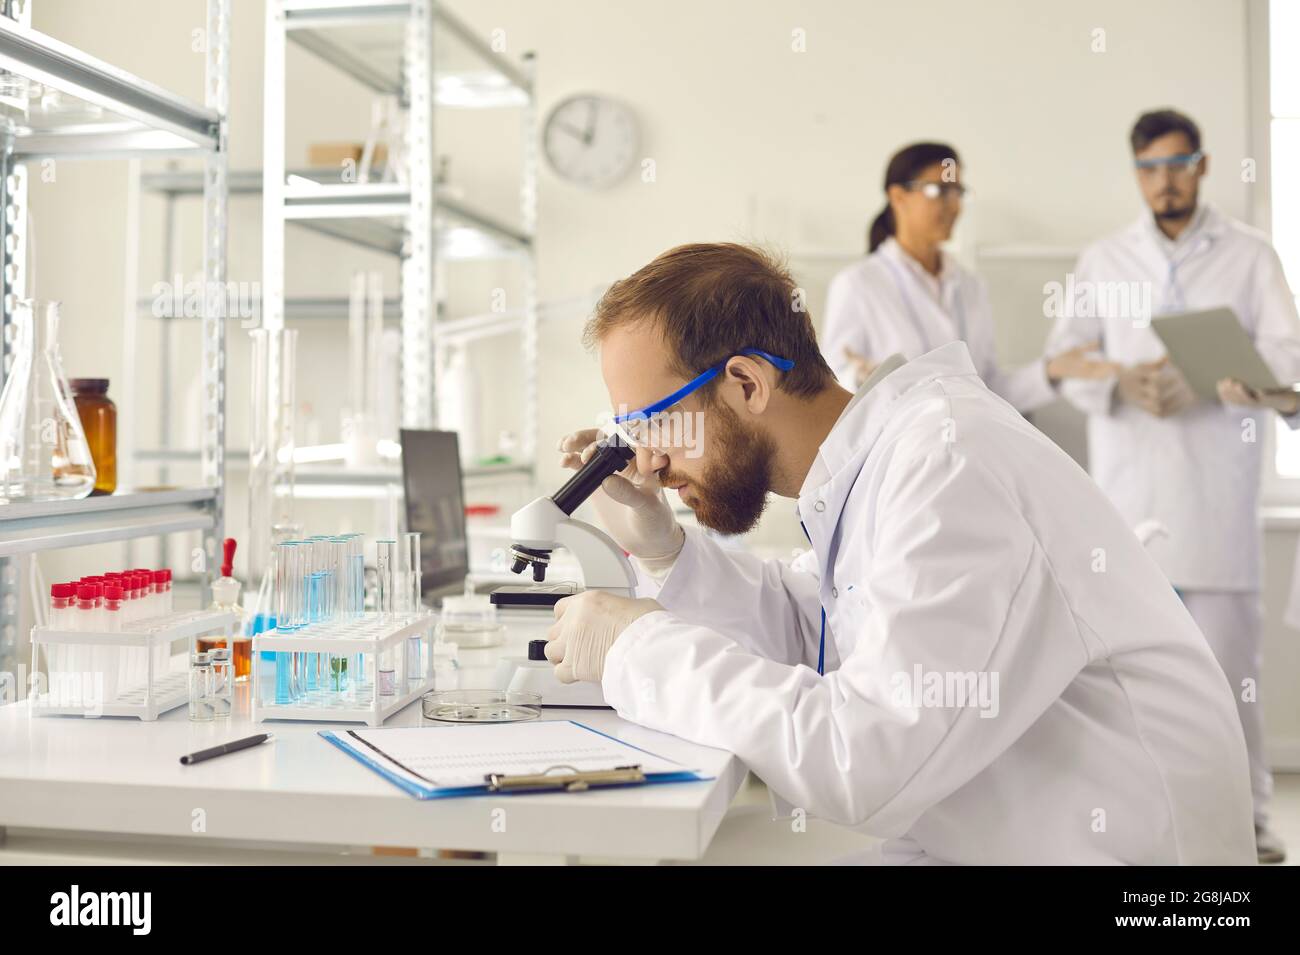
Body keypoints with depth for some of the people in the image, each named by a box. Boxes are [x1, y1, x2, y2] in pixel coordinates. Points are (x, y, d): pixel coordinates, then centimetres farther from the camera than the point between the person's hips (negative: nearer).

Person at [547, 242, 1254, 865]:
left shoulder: (954, 463, -23)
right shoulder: (877, 453, 5)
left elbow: (864, 764, -29)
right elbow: (811, 630, 17)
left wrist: (641, 646, -18)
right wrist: (661, 548, 3)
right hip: (968, 845, 8)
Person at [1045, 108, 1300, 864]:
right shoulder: (1103, 260, 13)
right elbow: (1065, 360, 6)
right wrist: (1121, 385, -16)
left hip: (1218, 483, -1)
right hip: (1129, 481, 1)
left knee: (1230, 651, -3)